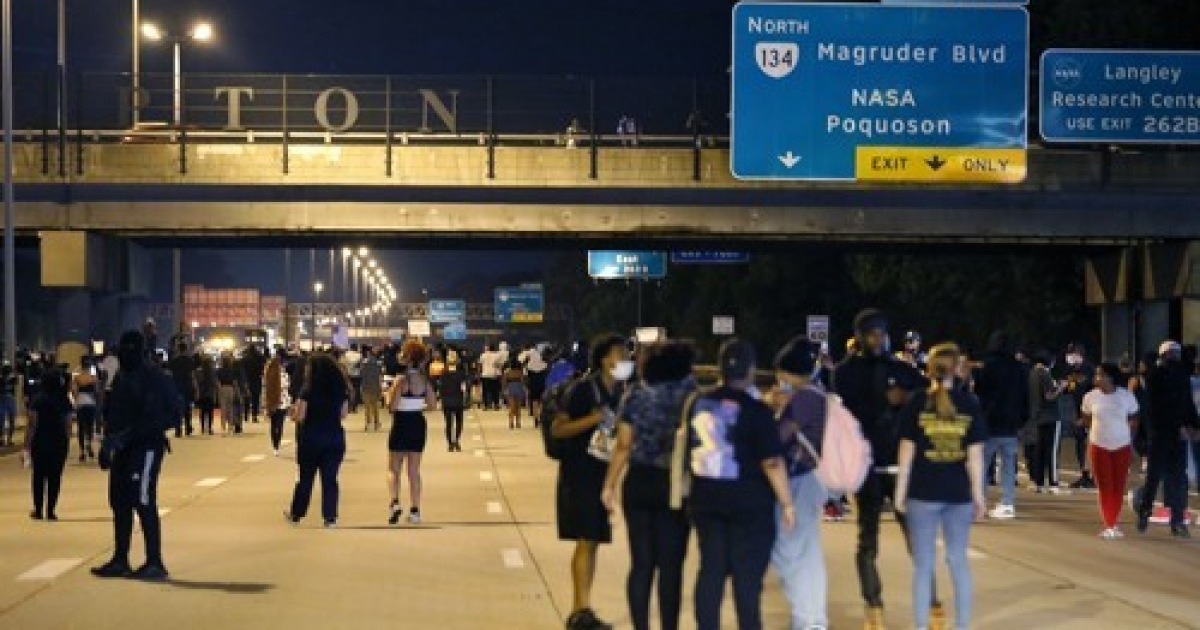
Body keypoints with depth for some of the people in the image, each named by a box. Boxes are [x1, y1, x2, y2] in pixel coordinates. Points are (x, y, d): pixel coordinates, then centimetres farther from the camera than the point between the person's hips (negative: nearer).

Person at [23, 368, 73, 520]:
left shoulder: (38, 401, -7)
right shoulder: (65, 402, -1)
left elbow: (32, 425, -9)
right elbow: (68, 426, 0)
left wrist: (27, 445, -6)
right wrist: (67, 443, 11)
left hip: (40, 442, -1)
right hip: (60, 442, 1)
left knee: (39, 476, 9)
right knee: (55, 476, 5)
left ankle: (38, 510, 10)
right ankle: (50, 511, 4)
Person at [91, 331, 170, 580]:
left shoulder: (150, 376, -13)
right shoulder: (121, 377, 15)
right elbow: (111, 412, 22)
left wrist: (127, 435, -23)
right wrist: (108, 441, 15)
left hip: (146, 446, -9)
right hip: (123, 448, 9)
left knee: (143, 501, -12)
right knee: (120, 501, 12)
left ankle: (155, 563, -9)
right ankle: (120, 561, 21)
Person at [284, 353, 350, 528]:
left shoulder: (309, 390, -11)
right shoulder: (341, 389, 1)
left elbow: (300, 416, -11)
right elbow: (343, 414, 6)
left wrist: (294, 411, 9)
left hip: (310, 437, -2)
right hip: (335, 437, 2)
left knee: (305, 478, 11)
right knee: (330, 478, 6)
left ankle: (296, 514, 25)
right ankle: (330, 517, 2)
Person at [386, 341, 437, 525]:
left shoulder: (401, 380, -15)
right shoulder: (424, 380, 2)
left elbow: (392, 406, -20)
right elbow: (433, 405, 6)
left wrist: (390, 393, -1)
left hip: (401, 425, -5)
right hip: (419, 425, 5)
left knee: (394, 469, 3)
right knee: (414, 470, 12)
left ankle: (395, 502, -19)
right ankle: (415, 510, 11)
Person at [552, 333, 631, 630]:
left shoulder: (620, 392, 8)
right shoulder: (584, 389, -13)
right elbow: (557, 429, -15)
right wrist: (593, 419, -25)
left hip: (603, 475, 7)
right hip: (579, 475, -7)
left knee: (593, 542, 9)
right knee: (586, 541, -10)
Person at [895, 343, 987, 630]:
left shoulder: (918, 402, -4)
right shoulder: (970, 403, 0)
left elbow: (907, 451, -4)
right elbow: (975, 454, 0)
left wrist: (900, 492, 3)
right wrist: (979, 495, 7)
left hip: (923, 492, -2)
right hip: (959, 493, 2)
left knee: (923, 564, 5)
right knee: (959, 561, 13)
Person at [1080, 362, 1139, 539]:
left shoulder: (1126, 396, -3)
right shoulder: (1091, 396, -2)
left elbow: (1133, 420, 7)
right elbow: (1086, 420, 12)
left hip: (1122, 447, 0)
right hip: (1099, 446, 0)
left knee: (1119, 487, 3)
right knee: (1104, 487, 0)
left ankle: (1114, 524, 14)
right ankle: (1108, 525, 4)